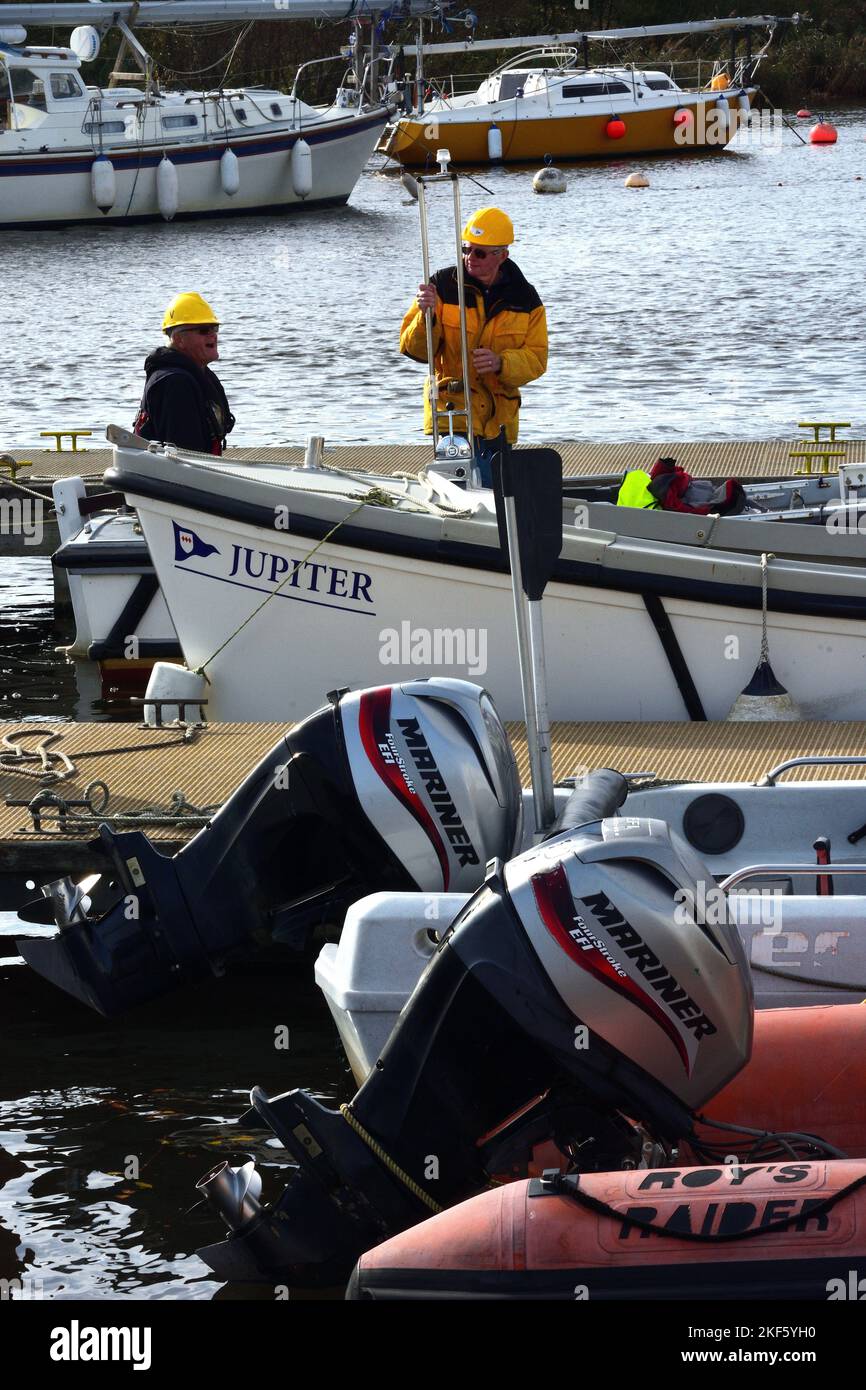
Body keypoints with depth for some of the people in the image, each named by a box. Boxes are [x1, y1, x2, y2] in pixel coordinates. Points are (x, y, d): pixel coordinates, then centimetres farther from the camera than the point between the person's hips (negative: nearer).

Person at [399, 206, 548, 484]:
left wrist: (500, 362, -19)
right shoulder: (442, 286, -3)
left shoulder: (525, 299, 5)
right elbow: (415, 350, -3)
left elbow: (536, 359, 1)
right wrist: (426, 316, -24)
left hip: (499, 421, 4)